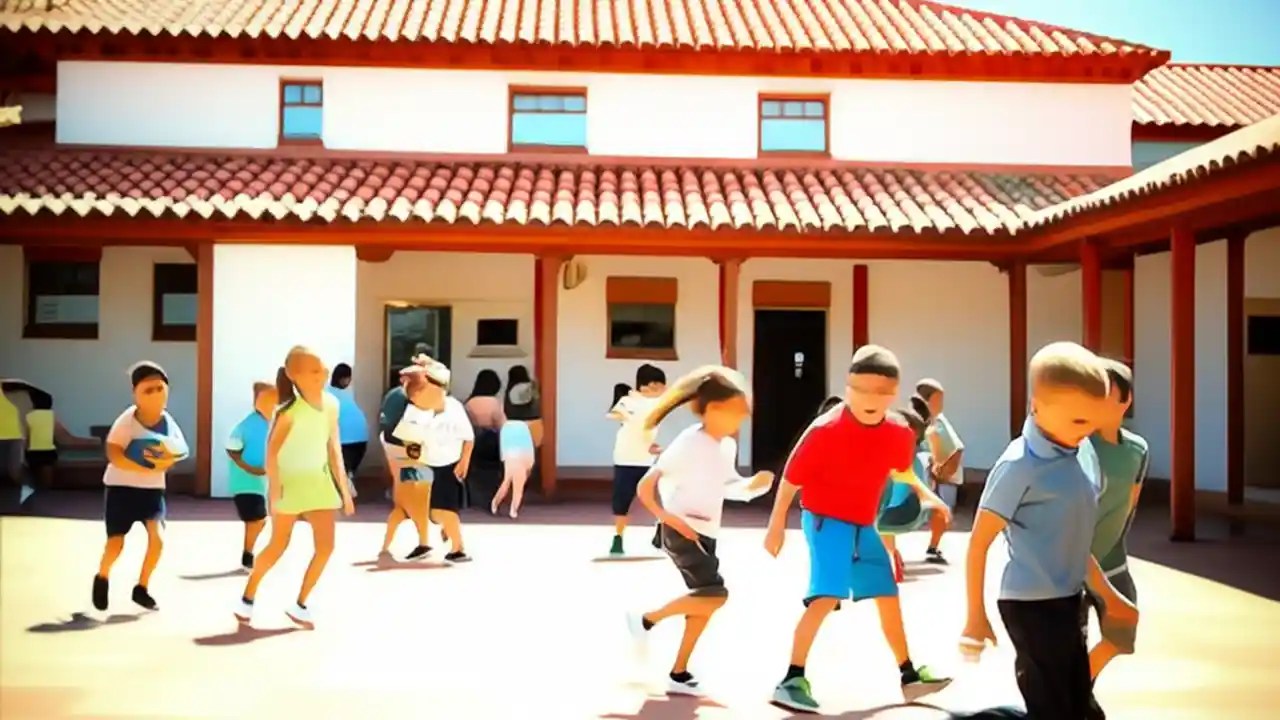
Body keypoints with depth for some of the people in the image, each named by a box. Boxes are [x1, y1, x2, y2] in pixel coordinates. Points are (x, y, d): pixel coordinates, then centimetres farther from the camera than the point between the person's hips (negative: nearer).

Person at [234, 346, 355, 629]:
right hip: (289, 480, -5)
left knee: (326, 545, -3)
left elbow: (334, 447, 2)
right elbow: (271, 453, -22)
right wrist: (274, 492, -24)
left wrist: (344, 488, 2)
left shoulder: (331, 403, -5)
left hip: (319, 480, 5)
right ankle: (247, 598, 28)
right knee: (278, 545, 6)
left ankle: (299, 605, 11)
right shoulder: (289, 412, -23)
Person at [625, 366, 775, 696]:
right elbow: (645, 487, -18)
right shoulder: (689, 444, -18)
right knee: (715, 595, -17)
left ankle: (679, 674, 17)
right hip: (681, 532, -9)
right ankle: (644, 621, -1)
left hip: (706, 533, 9)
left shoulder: (727, 446, 8)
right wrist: (669, 518, -25)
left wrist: (753, 485, 4)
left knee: (704, 601, 7)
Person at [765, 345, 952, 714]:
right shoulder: (825, 430, -24)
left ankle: (908, 672, 37)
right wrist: (776, 526, -9)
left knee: (889, 596, 17)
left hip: (864, 525, 7)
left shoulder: (899, 432, -6)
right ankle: (792, 680, -17)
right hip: (826, 521, -7)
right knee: (827, 596, -22)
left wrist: (927, 495, 16)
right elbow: (791, 478, -14)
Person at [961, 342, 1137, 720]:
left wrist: (1108, 595, 21)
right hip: (1032, 606, -8)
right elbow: (978, 544, -14)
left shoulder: (1085, 452, 3)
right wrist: (976, 617, -10)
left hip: (1068, 602, 8)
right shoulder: (1020, 465, -19)